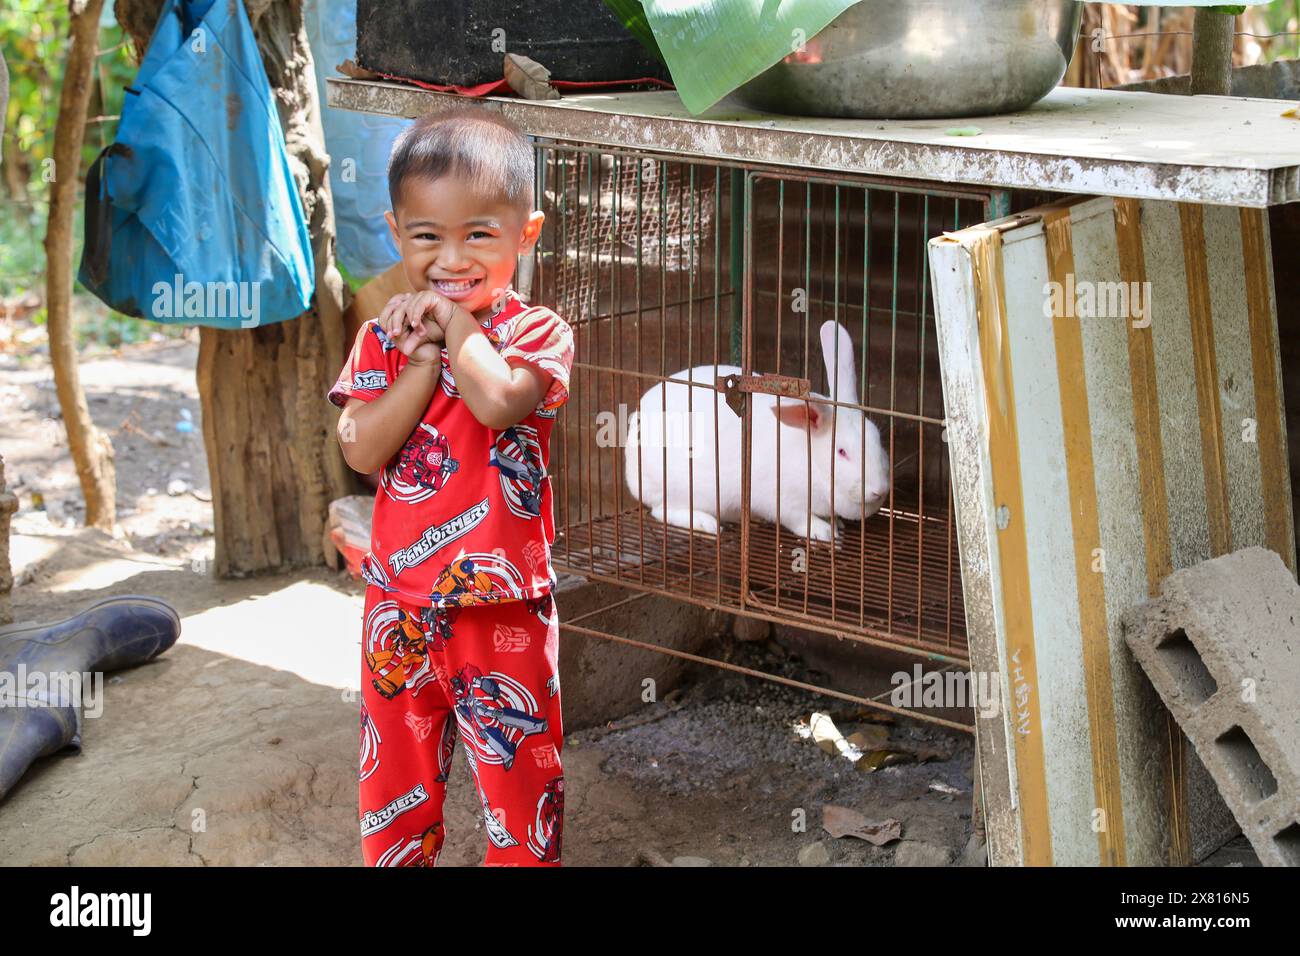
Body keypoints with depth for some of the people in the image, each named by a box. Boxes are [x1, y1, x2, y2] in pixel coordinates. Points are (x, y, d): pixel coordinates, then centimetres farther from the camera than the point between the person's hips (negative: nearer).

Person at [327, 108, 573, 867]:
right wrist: (425, 357, -16)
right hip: (400, 605, 4)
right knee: (396, 781, 19)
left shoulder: (537, 332, -9)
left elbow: (497, 400, -30)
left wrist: (454, 322, -16)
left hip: (504, 611, -4)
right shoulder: (385, 337, 2)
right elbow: (362, 449, -11)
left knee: (518, 780, 8)